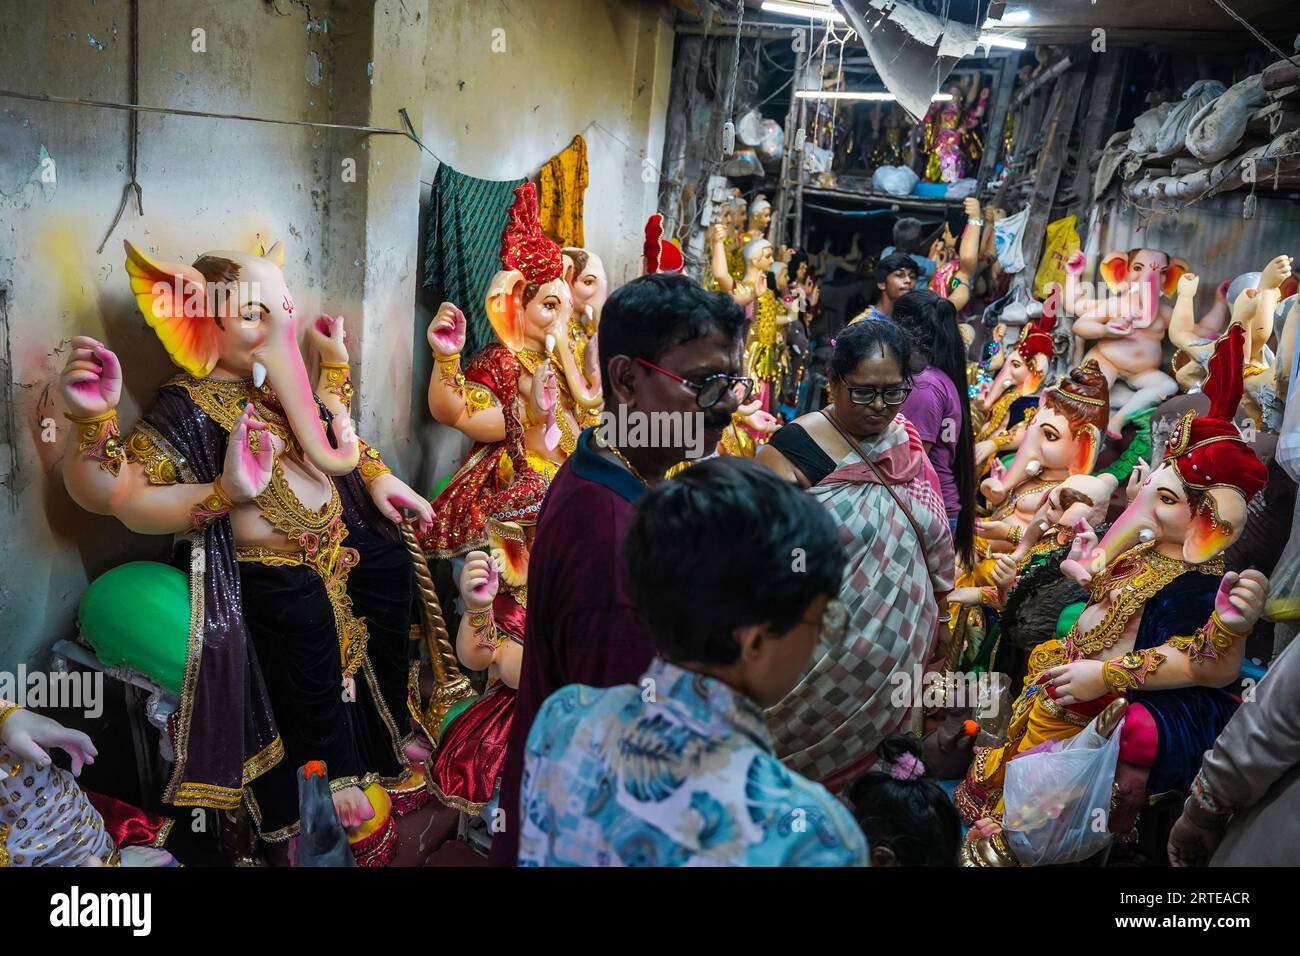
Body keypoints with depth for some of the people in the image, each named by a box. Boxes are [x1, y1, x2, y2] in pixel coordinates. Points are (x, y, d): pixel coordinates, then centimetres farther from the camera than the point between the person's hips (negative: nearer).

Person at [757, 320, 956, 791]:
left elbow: (935, 545, 13)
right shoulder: (793, 450, -14)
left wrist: (935, 622, 16)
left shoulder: (907, 442, 3)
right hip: (822, 656, -5)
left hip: (899, 653, 5)